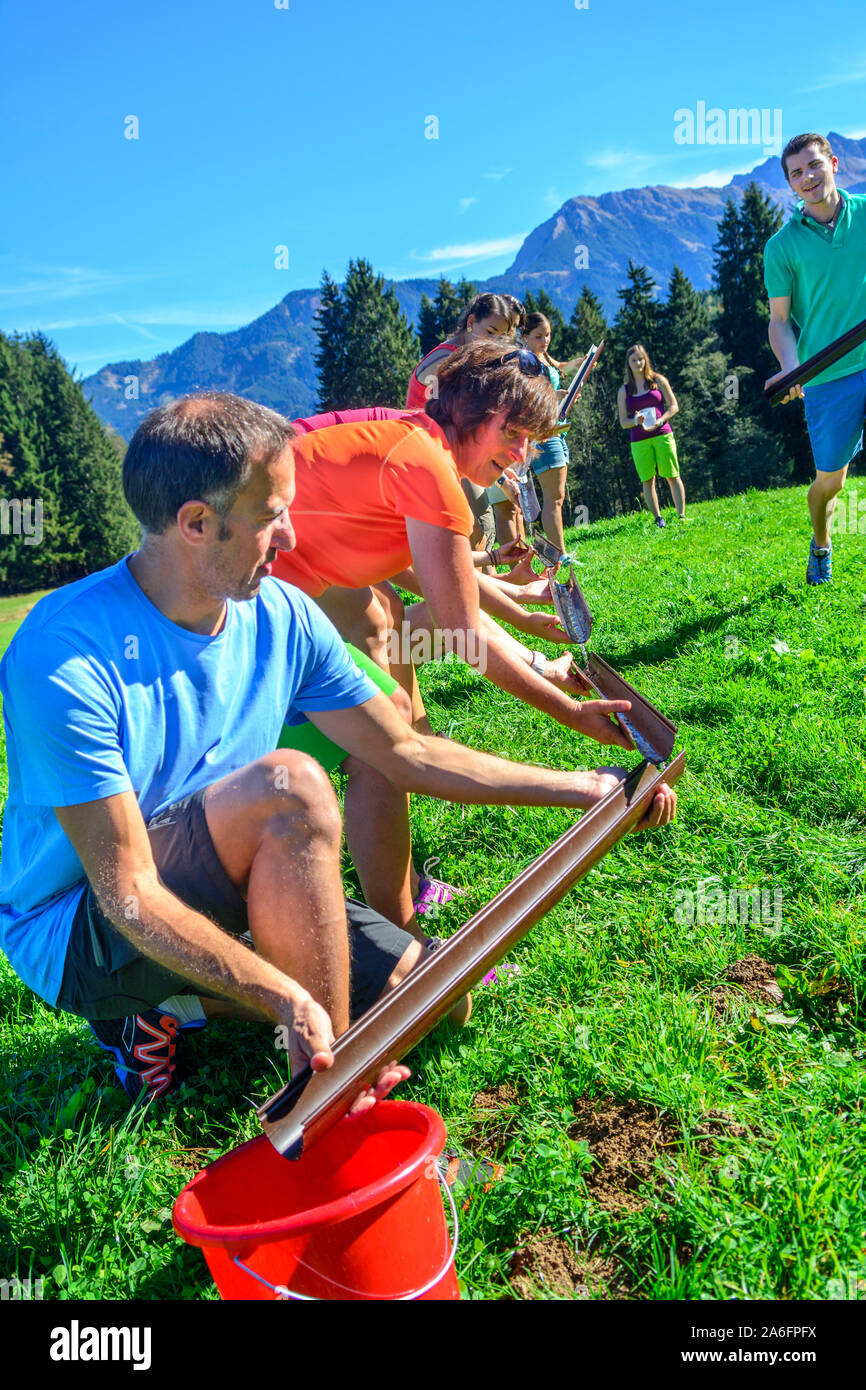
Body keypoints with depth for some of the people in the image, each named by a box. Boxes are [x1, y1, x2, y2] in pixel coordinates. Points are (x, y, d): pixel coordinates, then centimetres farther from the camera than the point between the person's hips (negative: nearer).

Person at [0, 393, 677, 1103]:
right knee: (290, 785, -32)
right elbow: (129, 897, -27)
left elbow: (408, 753, 0)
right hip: (77, 930, -6)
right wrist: (287, 1000, -38)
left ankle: (168, 1006, 7)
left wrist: (582, 788, 1)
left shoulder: (283, 618, -6)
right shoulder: (67, 657, -26)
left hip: (216, 897, 7)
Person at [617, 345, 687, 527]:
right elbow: (623, 422, 8)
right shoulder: (624, 390, 10)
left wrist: (660, 420, -13)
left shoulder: (658, 380, 8)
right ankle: (658, 519, 9)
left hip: (662, 435, -1)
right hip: (639, 441, 1)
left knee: (673, 477, -4)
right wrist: (636, 421, -14)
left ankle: (682, 516, -1)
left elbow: (673, 406, 5)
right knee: (647, 481, 1)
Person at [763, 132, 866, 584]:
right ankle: (821, 546, 38)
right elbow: (779, 319, 1)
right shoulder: (783, 245, 0)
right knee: (830, 481, 8)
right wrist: (791, 368, -16)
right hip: (827, 376, -1)